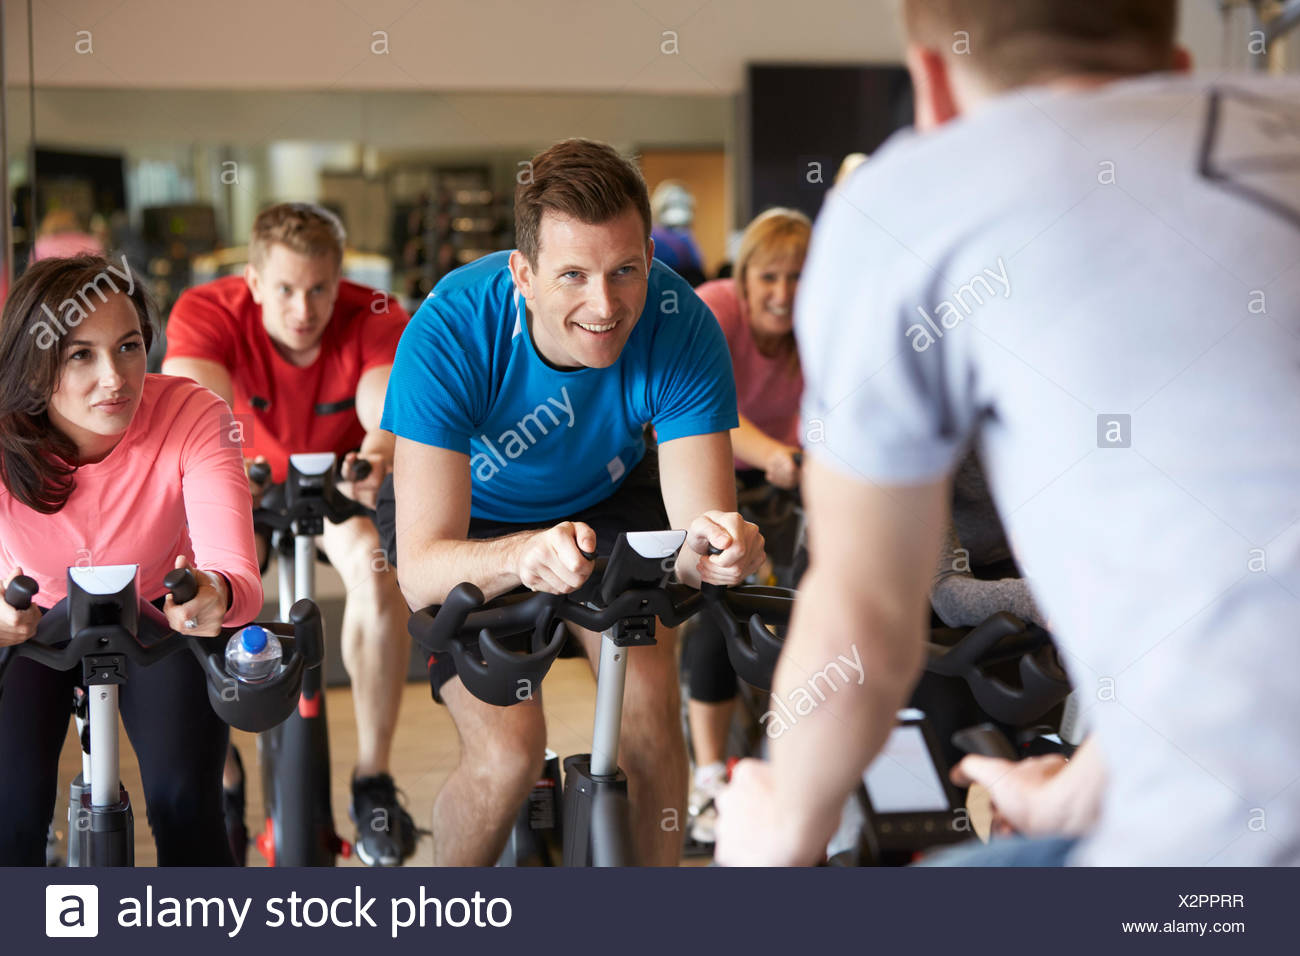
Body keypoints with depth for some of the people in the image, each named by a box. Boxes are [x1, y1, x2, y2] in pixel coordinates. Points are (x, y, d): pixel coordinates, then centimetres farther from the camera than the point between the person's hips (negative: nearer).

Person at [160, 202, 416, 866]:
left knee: (375, 567, -32)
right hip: (244, 486, 1)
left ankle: (373, 780, -19)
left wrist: (378, 456, -65)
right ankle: (220, 780, -8)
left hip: (340, 484, 0)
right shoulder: (206, 313, -24)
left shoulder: (375, 320, -24)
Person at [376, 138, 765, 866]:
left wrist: (710, 545, -56)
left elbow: (698, 515, -31)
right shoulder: (450, 333, -36)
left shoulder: (682, 327, -31)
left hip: (607, 493, 2)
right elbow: (421, 570, -39)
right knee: (508, 754, -17)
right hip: (473, 516, -2)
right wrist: (522, 556, -60)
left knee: (650, 708, -16)